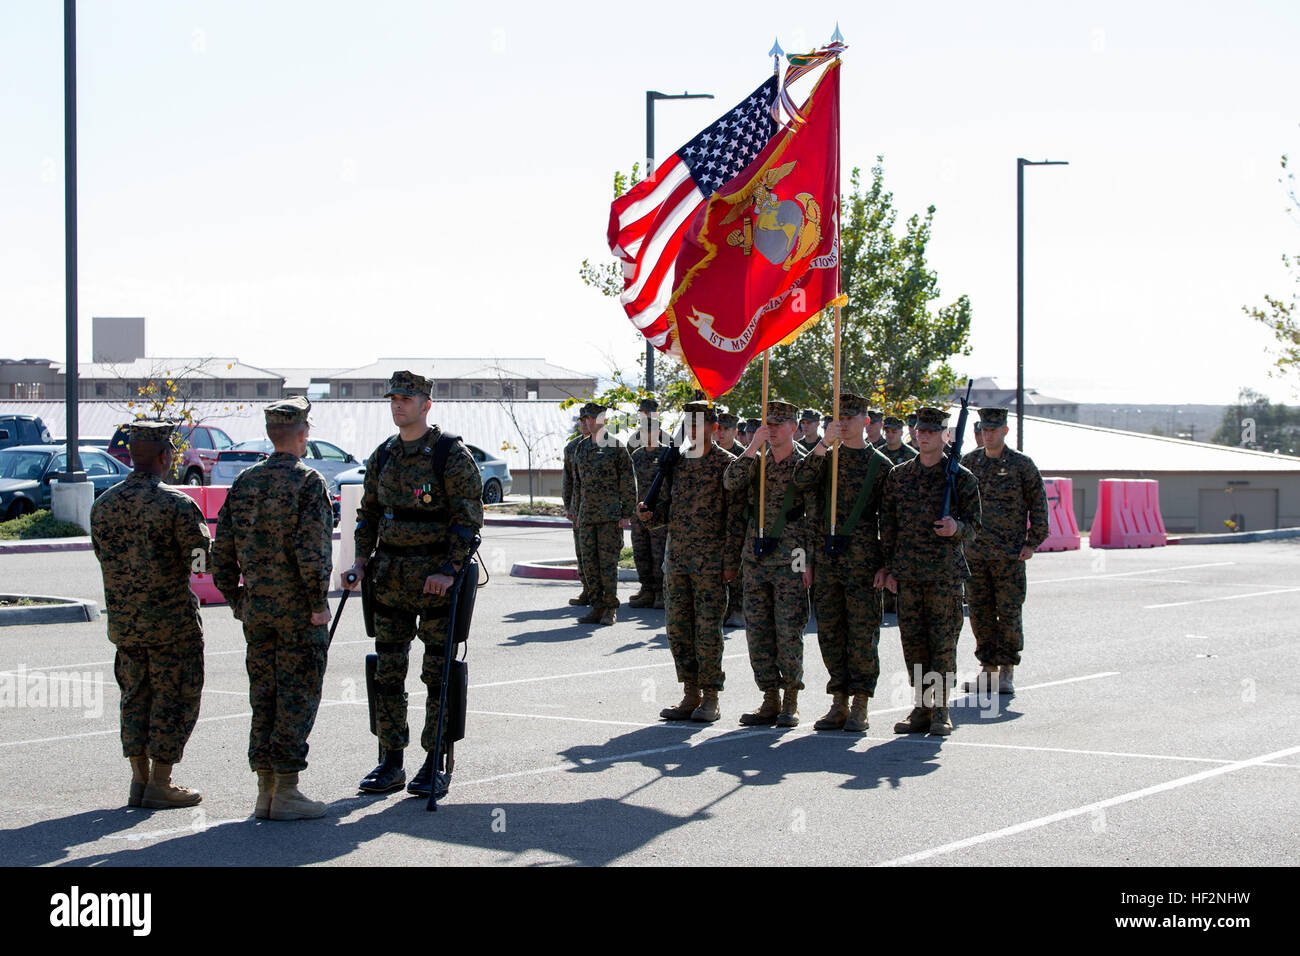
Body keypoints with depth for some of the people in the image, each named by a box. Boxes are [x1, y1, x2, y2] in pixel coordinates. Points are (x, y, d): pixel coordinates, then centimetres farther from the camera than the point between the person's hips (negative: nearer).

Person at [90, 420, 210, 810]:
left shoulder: (103, 504, 3)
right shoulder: (177, 504, -16)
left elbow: (103, 556, 12)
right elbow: (201, 560, -14)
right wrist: (199, 529, 6)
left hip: (122, 620, 6)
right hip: (173, 619, -6)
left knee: (136, 696, 15)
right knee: (174, 698, 3)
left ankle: (139, 781, 16)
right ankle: (159, 785, 3)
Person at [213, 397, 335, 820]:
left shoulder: (244, 483, 7)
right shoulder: (308, 482, -11)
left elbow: (222, 551, 9)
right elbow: (312, 550, -19)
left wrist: (236, 599, 17)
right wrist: (318, 602, -11)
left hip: (256, 608, 6)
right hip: (297, 611, -6)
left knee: (263, 697, 11)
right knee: (297, 698, -1)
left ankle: (265, 791, 13)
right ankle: (286, 792, -1)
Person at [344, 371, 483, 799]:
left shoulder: (451, 454, -8)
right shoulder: (383, 456, 11)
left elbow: (468, 516, -10)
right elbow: (368, 512, 19)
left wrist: (449, 570, -18)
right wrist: (361, 559, 5)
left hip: (436, 576, -6)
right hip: (389, 577, 6)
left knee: (437, 674, 0)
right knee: (387, 672, 6)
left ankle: (437, 765, 7)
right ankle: (391, 763, 13)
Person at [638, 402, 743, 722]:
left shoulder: (728, 464, -4)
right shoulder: (676, 463, 14)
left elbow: (736, 516, -8)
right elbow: (666, 509, 18)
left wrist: (731, 561, -13)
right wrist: (648, 513, -5)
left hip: (710, 562, -6)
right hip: (677, 559, 6)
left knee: (708, 629, -4)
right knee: (678, 628, 7)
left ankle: (710, 699, 3)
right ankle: (690, 695, 15)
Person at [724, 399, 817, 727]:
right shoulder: (756, 462, 12)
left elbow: (816, 518, -4)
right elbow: (730, 482, -6)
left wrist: (809, 560, -10)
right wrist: (752, 448, -12)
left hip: (789, 561, -5)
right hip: (756, 559, 5)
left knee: (788, 632, -4)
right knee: (757, 631, 5)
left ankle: (791, 702, 6)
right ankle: (770, 700, 13)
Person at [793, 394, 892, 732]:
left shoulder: (881, 465, 4)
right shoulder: (824, 458, 12)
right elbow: (801, 479, -10)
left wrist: (887, 564, -1)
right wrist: (824, 444, -21)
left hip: (863, 559, -3)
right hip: (826, 558, 3)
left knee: (862, 634, -3)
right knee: (829, 632, 6)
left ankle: (860, 707, 3)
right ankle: (839, 704, 14)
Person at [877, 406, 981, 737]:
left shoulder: (961, 477, 1)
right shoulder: (898, 475, 10)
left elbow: (974, 526, 2)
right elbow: (888, 524, 13)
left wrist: (957, 528, -20)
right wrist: (888, 567, 8)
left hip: (945, 572, -3)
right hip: (908, 572, 3)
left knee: (943, 640, -1)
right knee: (913, 639, 5)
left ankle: (941, 711, 7)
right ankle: (921, 707, 13)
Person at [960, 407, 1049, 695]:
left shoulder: (1022, 464, -1)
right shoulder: (969, 462, 9)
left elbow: (1038, 503, 2)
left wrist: (1032, 542, -3)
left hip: (1009, 553, -3)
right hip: (974, 551, 3)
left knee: (1009, 612, -3)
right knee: (980, 613, 5)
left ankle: (1007, 672, 6)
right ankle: (988, 669, 14)